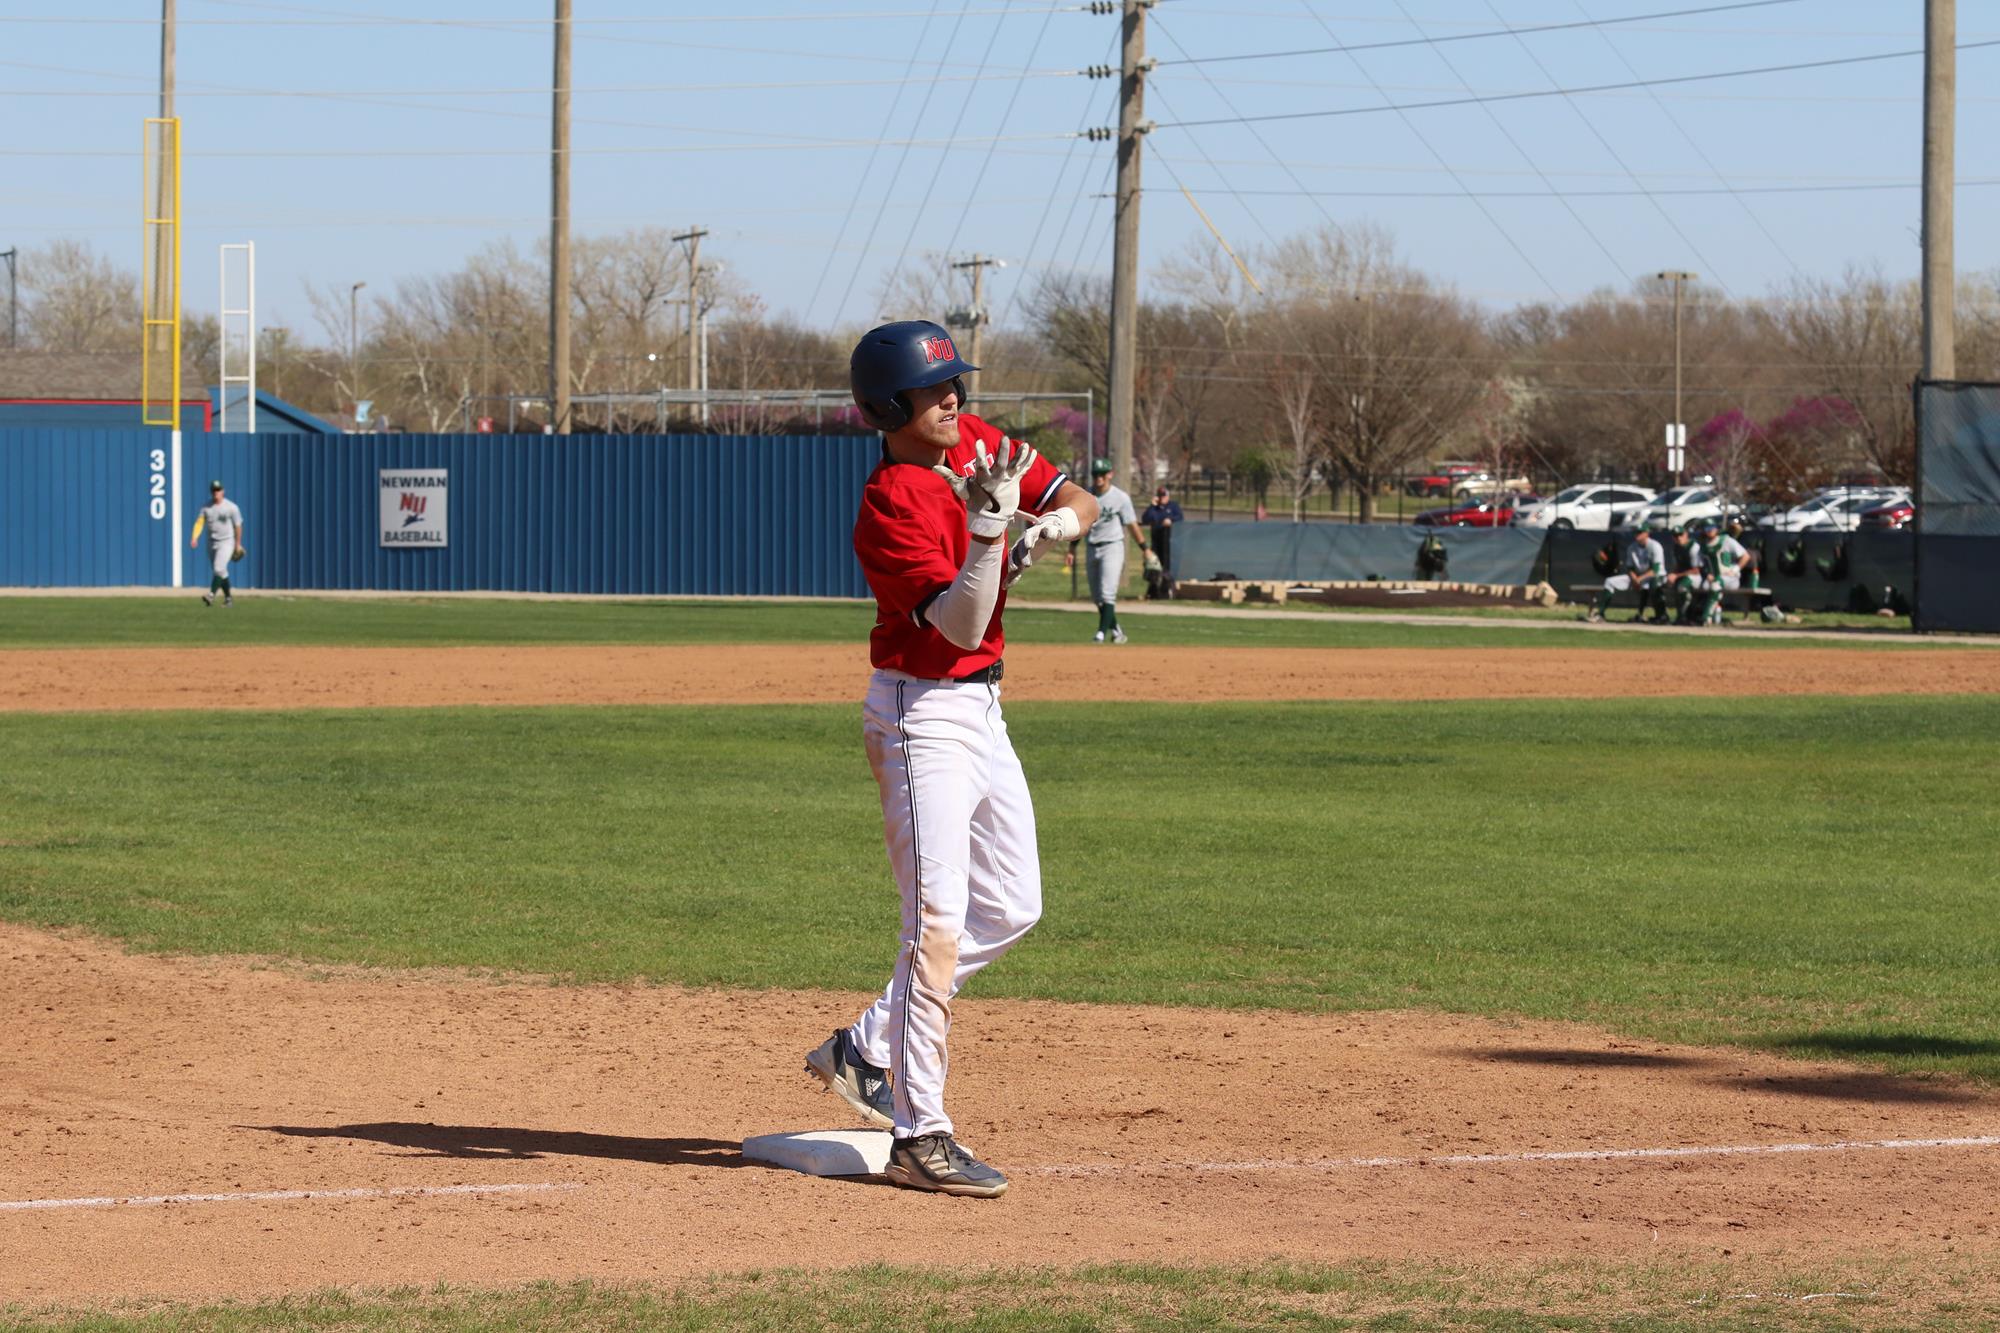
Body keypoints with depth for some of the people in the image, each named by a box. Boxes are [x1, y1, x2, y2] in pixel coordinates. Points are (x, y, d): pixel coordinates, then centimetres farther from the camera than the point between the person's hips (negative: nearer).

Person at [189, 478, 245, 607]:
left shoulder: (231, 507, -8)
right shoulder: (206, 507, 2)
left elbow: (238, 526, 0)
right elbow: (199, 522, -4)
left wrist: (238, 544, 4)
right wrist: (194, 537, -21)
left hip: (226, 542, -5)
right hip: (212, 543, 5)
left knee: (219, 569, -20)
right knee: (221, 572, 11)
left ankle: (211, 595, -25)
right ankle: (228, 597, 23)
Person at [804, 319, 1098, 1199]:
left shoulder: (979, 445, 3)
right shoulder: (891, 507, -21)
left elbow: (1078, 502, 8)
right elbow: (962, 625, -26)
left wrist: (1045, 528, -13)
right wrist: (989, 525, -36)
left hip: (980, 708, 9)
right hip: (923, 715, -9)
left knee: (1011, 905, 16)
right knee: (939, 921, -15)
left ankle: (867, 1050, 24)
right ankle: (919, 1136, -15)